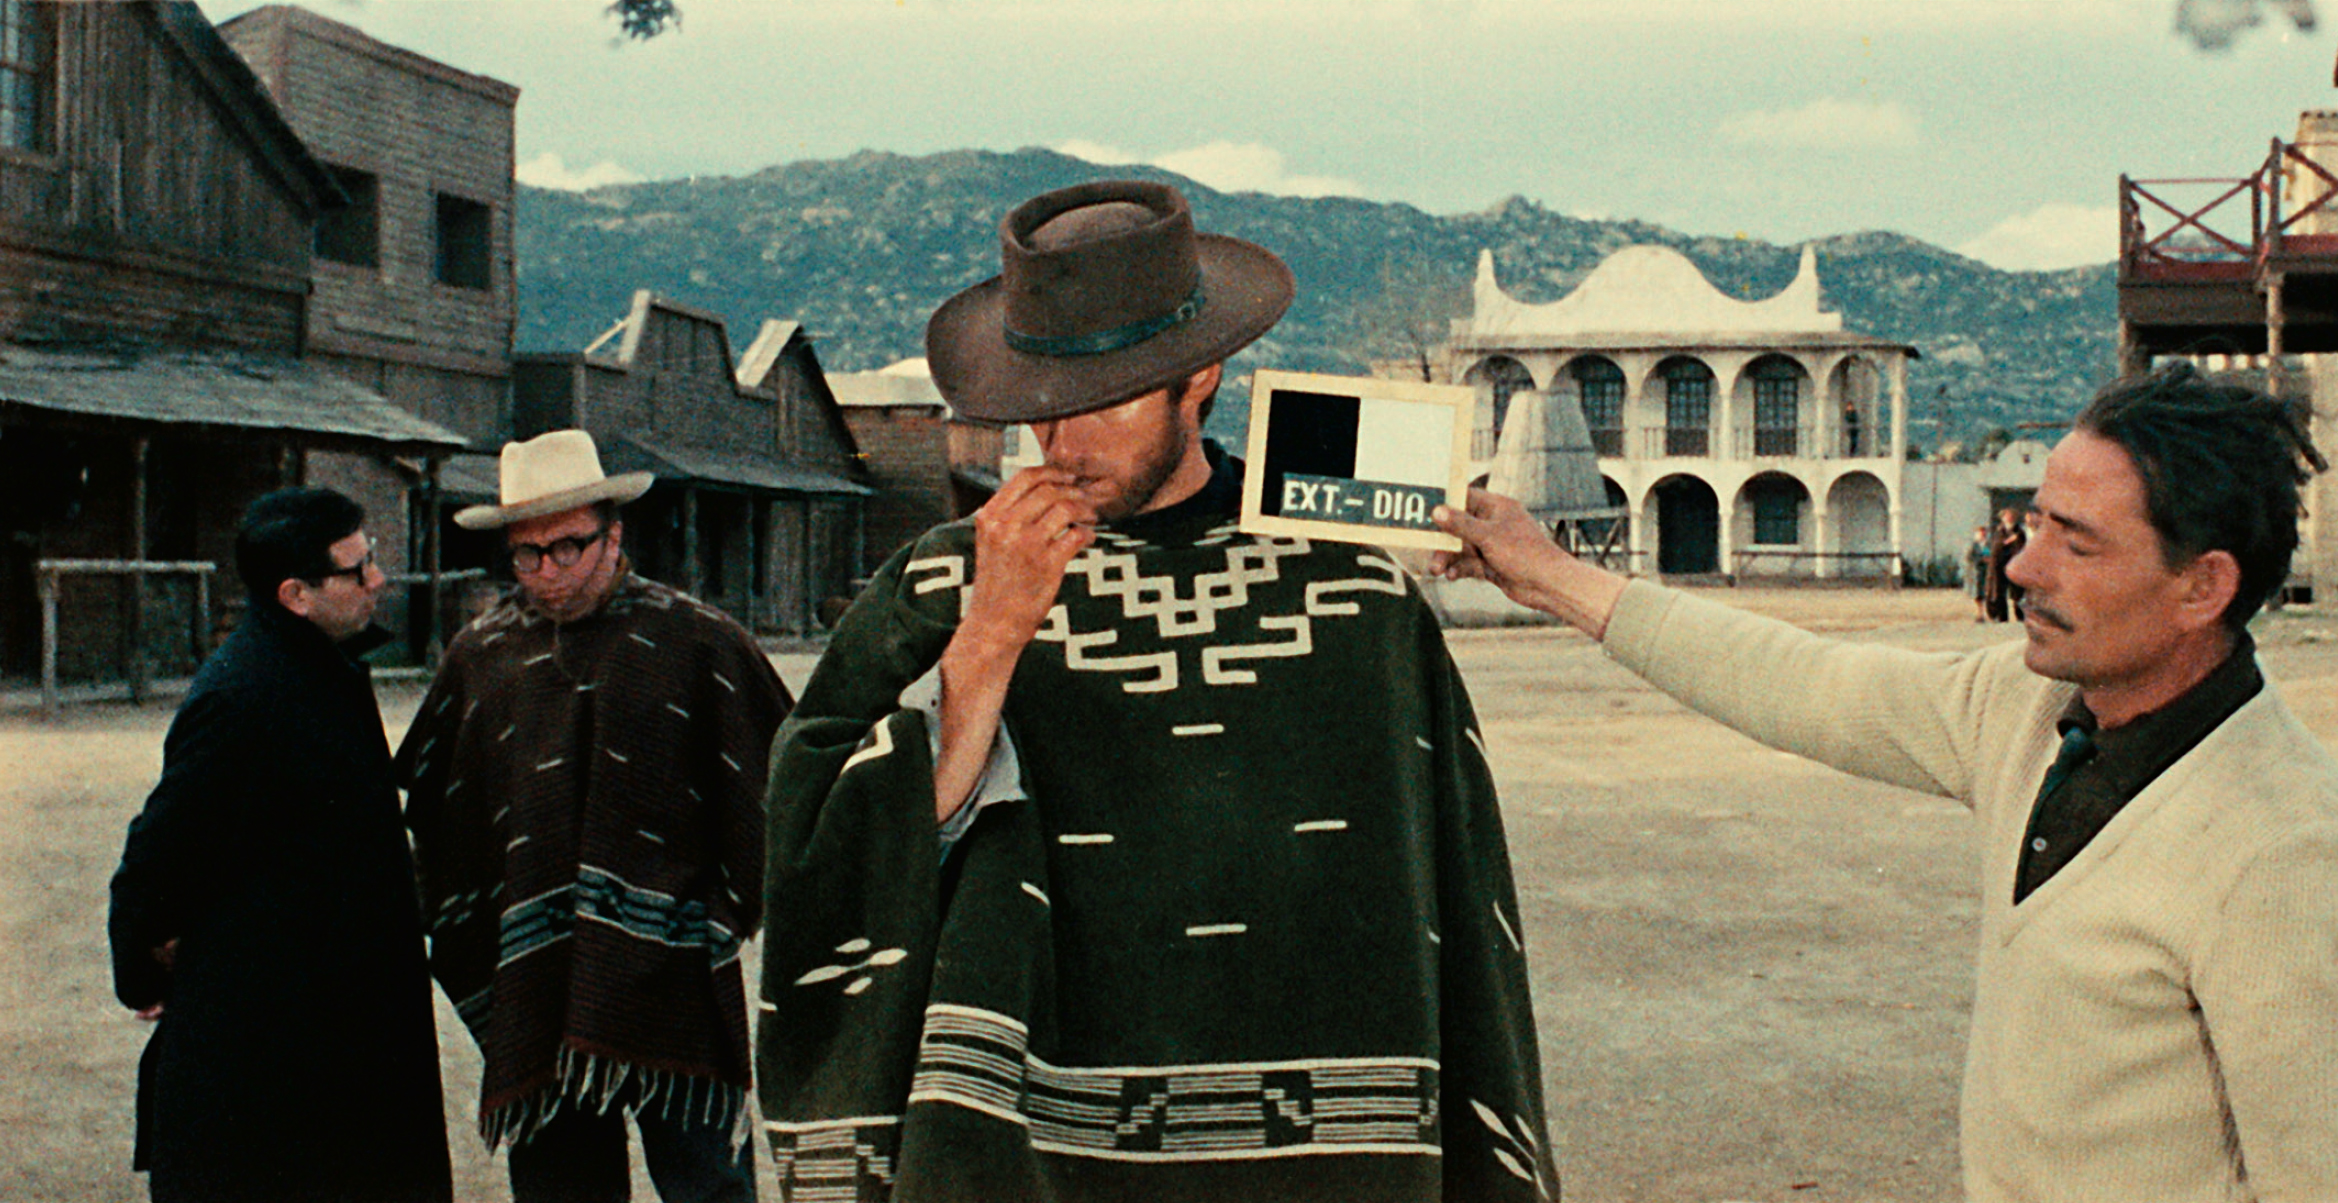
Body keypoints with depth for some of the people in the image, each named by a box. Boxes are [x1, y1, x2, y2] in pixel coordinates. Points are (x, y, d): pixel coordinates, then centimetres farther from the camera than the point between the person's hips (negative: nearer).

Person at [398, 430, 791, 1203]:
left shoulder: (699, 641, 0)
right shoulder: (478, 658, 10)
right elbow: (430, 811, 18)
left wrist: (722, 913, 4)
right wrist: (475, 962, 12)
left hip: (675, 988, -3)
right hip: (538, 994, 3)